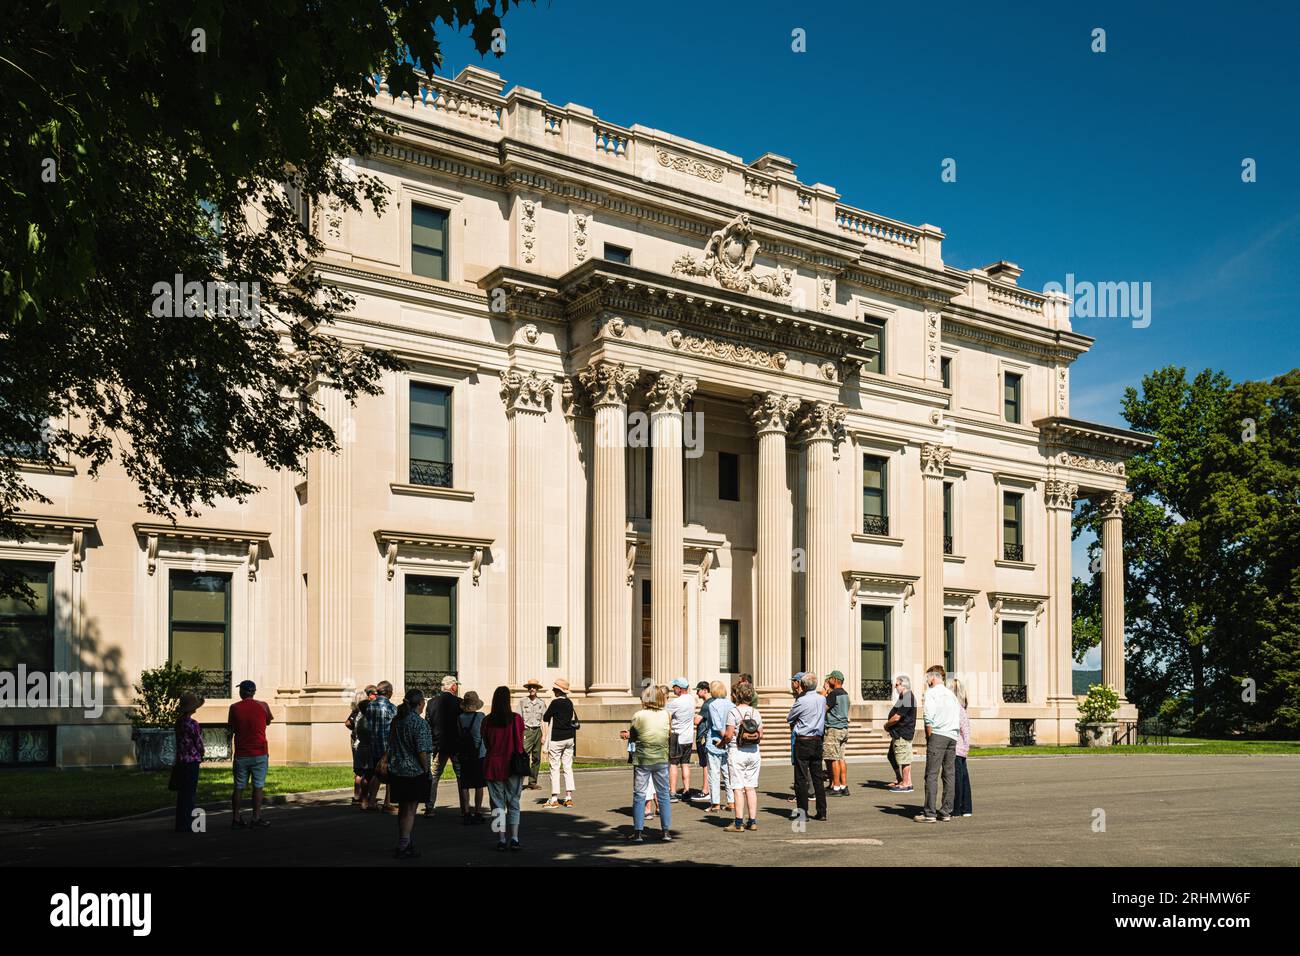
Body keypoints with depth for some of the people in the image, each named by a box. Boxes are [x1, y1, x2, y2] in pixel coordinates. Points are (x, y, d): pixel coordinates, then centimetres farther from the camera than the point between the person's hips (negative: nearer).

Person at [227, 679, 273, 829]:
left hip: (241, 754, 1)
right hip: (259, 754, -1)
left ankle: (236, 819, 10)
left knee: (238, 788, 8)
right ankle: (256, 818, 0)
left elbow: (231, 729, 8)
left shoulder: (234, 707, -2)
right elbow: (268, 721, 17)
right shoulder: (262, 706, -2)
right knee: (258, 787, 2)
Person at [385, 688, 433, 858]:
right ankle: (403, 847, -1)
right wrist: (426, 769, -7)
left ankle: (407, 844, 25)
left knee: (403, 808, 16)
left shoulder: (396, 720, 7)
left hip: (396, 771, 7)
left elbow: (391, 745, 13)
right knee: (410, 810, 0)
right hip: (414, 771, -7)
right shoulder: (419, 723, -16)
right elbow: (422, 750, -18)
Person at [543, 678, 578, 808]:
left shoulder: (555, 703, -13)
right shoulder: (569, 703, 6)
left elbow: (545, 718, -7)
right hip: (569, 738, 6)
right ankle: (569, 797, 7)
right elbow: (575, 722, 11)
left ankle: (554, 799, 0)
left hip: (556, 739, -6)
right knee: (568, 767, 8)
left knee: (555, 768, -1)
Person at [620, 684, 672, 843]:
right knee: (663, 795, 11)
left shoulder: (638, 716, -11)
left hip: (642, 760, -2)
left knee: (639, 795, 6)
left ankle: (638, 832, 5)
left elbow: (632, 736, -2)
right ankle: (667, 831, 12)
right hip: (661, 759, 2)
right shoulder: (665, 715, -3)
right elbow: (669, 734, 8)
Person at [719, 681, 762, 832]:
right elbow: (761, 735, 7)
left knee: (739, 788, -2)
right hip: (754, 752, 5)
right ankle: (753, 821, 12)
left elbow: (729, 735, -15)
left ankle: (739, 823, -1)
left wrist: (722, 741, 5)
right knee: (751, 787, 10)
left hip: (737, 752, -5)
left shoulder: (733, 712, -11)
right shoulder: (756, 712, 5)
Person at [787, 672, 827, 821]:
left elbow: (788, 719, -2)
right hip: (818, 741, 6)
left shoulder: (801, 701, -13)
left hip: (803, 741, -6)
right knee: (817, 777, 10)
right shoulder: (822, 699, 5)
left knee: (801, 778, 0)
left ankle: (802, 811, 0)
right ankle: (821, 812, 12)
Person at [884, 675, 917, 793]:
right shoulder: (905, 697, 15)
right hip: (898, 734, 11)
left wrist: (887, 724, -6)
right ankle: (899, 780, 26)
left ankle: (906, 784, 2)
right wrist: (889, 725, 8)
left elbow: (897, 717, -22)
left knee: (904, 759, -4)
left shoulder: (907, 698, -20)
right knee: (892, 756, 18)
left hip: (903, 734, -11)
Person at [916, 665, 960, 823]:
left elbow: (929, 719, -11)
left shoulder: (931, 693, -2)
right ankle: (946, 812, 7)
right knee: (950, 774, 7)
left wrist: (929, 737, -2)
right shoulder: (951, 694, 19)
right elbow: (959, 720, 14)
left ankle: (930, 812, -10)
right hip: (953, 736, 7)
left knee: (931, 774, -6)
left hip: (937, 734, -7)